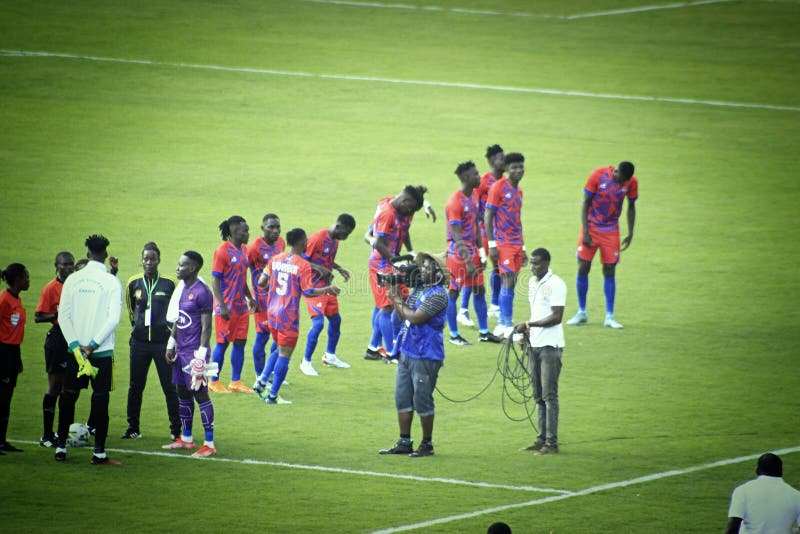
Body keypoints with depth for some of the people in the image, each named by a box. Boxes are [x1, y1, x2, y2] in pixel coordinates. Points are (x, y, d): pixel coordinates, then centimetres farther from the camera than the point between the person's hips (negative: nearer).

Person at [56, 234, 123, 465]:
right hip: (102, 350, -3)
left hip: (76, 348, 3)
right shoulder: (111, 282, -6)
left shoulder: (73, 279, 3)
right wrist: (92, 345, -10)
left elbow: (63, 315, -2)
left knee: (68, 396, 12)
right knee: (100, 398, 0)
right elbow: (113, 318, -13)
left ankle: (61, 448, 15)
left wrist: (76, 346, -5)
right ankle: (99, 452, -2)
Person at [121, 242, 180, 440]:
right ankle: (133, 428, 15)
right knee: (135, 386, 7)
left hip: (162, 342, -3)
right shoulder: (134, 283, 5)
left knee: (170, 386, -2)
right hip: (139, 342, 3)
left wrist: (170, 329, 7)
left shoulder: (168, 284, -1)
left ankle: (176, 429, 5)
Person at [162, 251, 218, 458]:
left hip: (195, 351, -9)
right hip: (181, 350, 9)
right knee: (183, 393, 14)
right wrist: (171, 345, 19)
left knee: (200, 393, -7)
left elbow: (206, 327, -16)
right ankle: (186, 438, 24)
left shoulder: (202, 293, -15)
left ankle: (209, 444, -5)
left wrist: (201, 354, -19)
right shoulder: (181, 289, 12)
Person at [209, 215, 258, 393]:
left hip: (241, 306, 7)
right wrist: (222, 307, -19)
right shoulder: (223, 251, -14)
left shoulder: (243, 250, 10)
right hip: (227, 308, -7)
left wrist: (250, 298, 17)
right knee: (222, 343, 0)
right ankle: (214, 383, 10)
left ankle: (235, 382, 15)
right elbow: (215, 280, -15)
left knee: (240, 342, 8)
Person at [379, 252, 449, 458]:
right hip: (407, 352, 9)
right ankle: (404, 443, 18)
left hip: (425, 356, -9)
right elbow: (403, 317, 15)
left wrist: (398, 301, -8)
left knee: (422, 401, -2)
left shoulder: (438, 294, -15)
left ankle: (427, 444, 10)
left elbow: (414, 317, -21)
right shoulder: (417, 288, 12)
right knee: (402, 399, 11)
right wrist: (395, 297, 2)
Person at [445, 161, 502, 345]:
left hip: (472, 252, 9)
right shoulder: (455, 202, -19)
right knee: (453, 293, 1)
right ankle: (454, 335, 8)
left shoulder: (473, 197, 9)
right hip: (458, 254, -9)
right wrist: (468, 262, -22)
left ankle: (484, 332, 17)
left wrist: (481, 253, 13)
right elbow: (457, 237, -20)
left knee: (479, 290, 10)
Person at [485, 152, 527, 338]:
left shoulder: (518, 191, 16)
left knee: (509, 284, 7)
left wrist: (522, 247, 22)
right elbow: (488, 217, -9)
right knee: (508, 282, -13)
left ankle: (502, 325, 13)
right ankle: (507, 325, -12)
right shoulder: (498, 187, -7)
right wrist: (492, 245, -15)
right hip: (503, 244, -7)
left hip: (517, 244, 7)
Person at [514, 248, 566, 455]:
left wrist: (529, 325, -20)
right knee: (539, 396, 11)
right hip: (535, 345, 8)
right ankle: (542, 439, 16)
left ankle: (552, 442, -6)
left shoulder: (556, 285, -13)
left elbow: (556, 317, -18)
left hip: (550, 345, -8)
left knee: (549, 395, -8)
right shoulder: (533, 283, 13)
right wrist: (527, 332, 11)